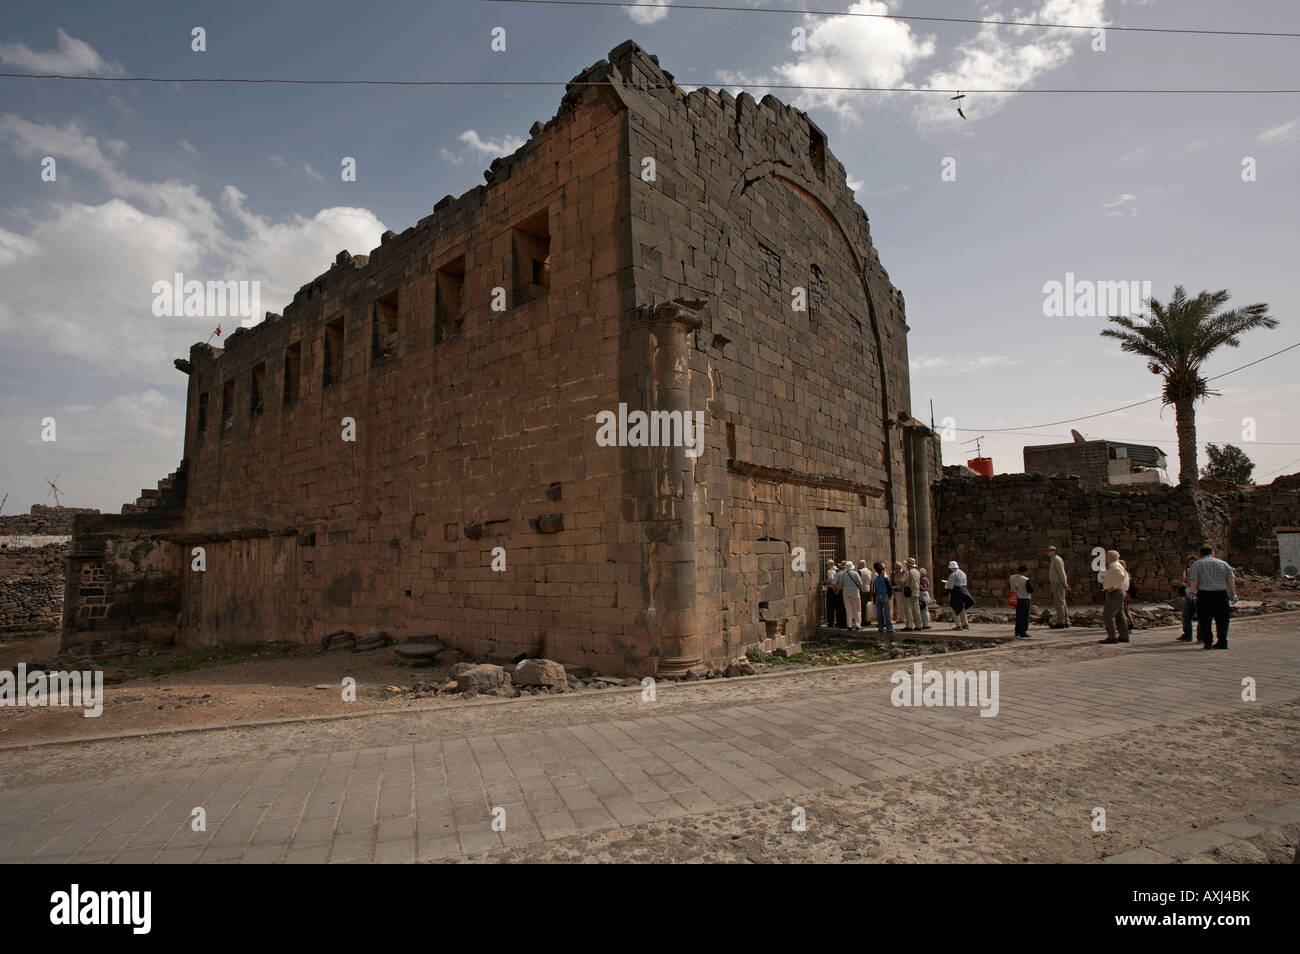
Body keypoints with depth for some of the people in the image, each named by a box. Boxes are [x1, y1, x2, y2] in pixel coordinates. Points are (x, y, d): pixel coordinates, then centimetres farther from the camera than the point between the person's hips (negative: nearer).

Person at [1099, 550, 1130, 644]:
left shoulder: (1114, 566, -14)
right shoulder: (1116, 566, 18)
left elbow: (1121, 577, -29)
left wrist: (1114, 587, -23)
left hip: (1115, 593, -11)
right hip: (1119, 593, 11)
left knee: (1107, 615, -11)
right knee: (1119, 615, 13)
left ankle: (1112, 637, -12)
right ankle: (1124, 636, 16)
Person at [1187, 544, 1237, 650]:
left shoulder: (1196, 564, 4)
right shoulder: (1223, 563, 13)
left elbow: (1193, 581, -7)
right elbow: (1231, 580, 6)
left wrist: (1193, 593, -6)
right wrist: (1233, 594, 8)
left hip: (1204, 595, -3)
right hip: (1221, 594, 3)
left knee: (1204, 620, 1)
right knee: (1221, 619, 9)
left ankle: (1207, 643, 1)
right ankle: (1222, 642, 8)